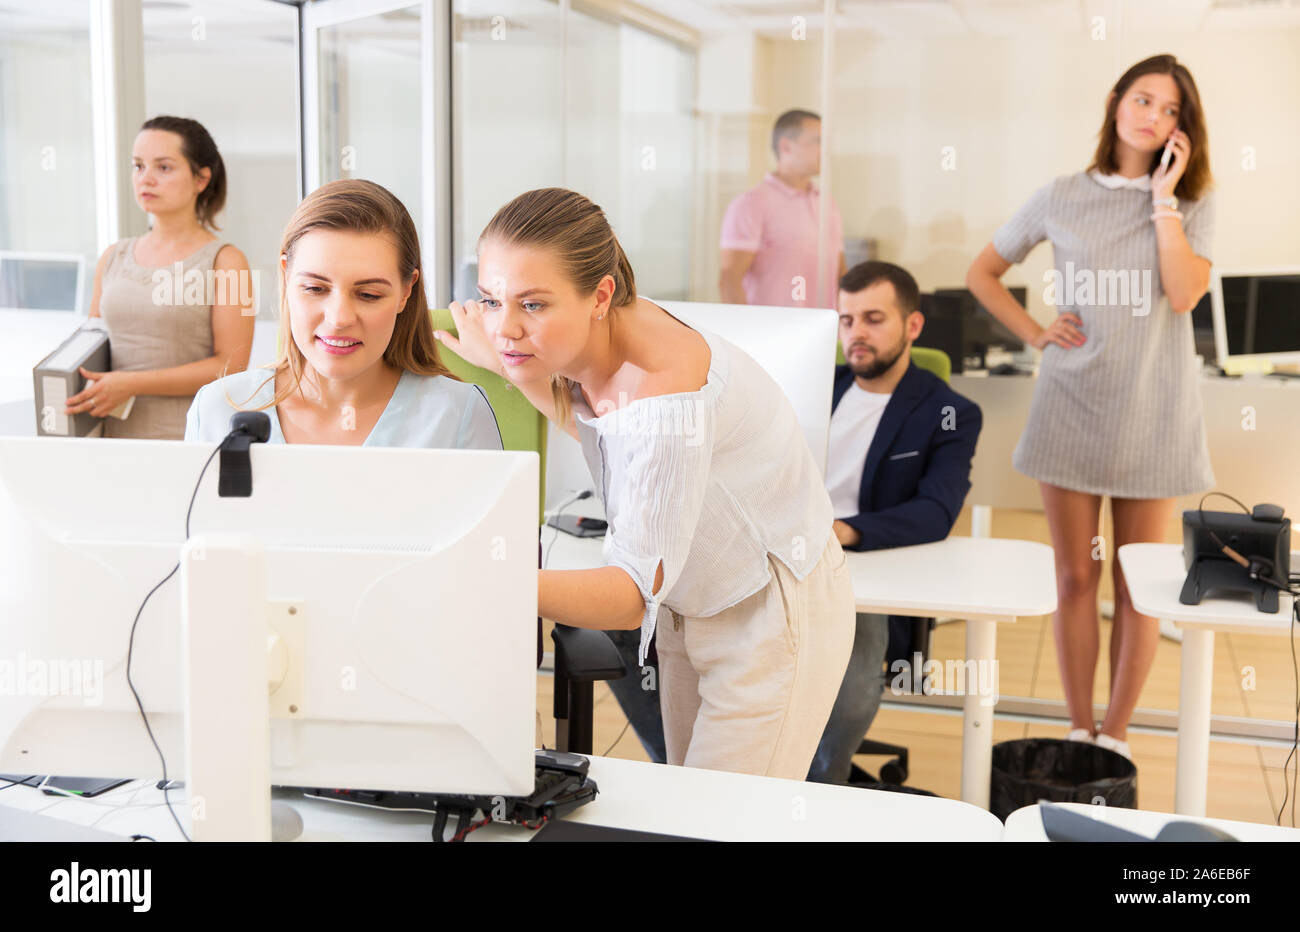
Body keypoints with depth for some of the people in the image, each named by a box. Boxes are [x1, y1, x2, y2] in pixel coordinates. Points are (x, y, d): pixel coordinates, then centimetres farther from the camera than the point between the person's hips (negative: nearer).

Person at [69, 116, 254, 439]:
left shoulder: (224, 262, -1)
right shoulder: (112, 258, 14)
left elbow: (231, 364, -8)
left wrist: (132, 384, -12)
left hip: (186, 435, -4)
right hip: (115, 436, 4)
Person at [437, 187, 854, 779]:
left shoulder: (666, 394, -36)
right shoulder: (576, 344, -10)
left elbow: (633, 595, -39)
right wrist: (506, 367, 3)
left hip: (774, 614, -8)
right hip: (689, 607, 8)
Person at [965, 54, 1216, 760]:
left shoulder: (1192, 204, 4)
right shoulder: (1061, 198, 4)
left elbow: (1184, 294, -13)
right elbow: (982, 272, 12)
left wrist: (1162, 197, -9)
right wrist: (1033, 332, 0)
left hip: (1152, 411, 0)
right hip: (1072, 405, 0)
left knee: (1139, 586, 6)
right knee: (1076, 580, 6)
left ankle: (1116, 734, 19)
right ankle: (1080, 732, 19)